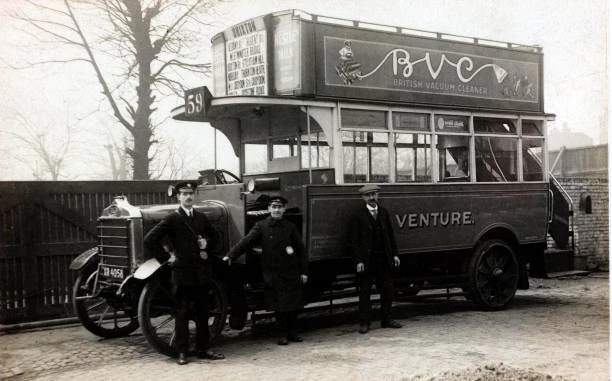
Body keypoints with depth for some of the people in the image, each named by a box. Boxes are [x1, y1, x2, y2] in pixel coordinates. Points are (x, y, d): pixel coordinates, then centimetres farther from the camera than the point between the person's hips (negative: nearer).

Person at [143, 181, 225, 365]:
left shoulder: (201, 217, 10)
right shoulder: (172, 219, -6)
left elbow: (214, 236, 26)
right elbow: (149, 240, -11)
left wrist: (206, 243, 6)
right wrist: (164, 258, -9)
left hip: (201, 272, 5)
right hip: (181, 272, -5)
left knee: (202, 312, 11)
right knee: (182, 313, 3)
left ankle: (203, 349, 20)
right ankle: (182, 352, 11)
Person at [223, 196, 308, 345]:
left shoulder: (290, 227, 4)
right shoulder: (261, 226, 0)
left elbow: (300, 249, 7)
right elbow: (246, 241, -10)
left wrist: (304, 271, 5)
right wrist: (231, 255, -22)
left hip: (291, 273, 1)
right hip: (272, 273, -1)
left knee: (293, 305, 6)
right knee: (279, 306, 3)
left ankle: (292, 333, 20)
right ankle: (282, 335, 15)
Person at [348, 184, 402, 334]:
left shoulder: (384, 213, 10)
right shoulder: (358, 215, -6)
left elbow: (390, 235, 14)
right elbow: (353, 240, -8)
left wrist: (394, 254, 6)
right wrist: (358, 261, -14)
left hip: (384, 259, 5)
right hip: (366, 260, -5)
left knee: (387, 289, 9)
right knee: (365, 291, 3)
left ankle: (386, 319, 21)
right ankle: (364, 323, 11)